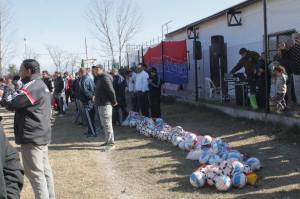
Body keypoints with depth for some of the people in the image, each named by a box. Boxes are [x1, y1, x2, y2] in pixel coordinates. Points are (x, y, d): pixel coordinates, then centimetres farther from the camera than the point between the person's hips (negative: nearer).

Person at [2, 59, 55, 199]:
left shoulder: (32, 85, -16)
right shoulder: (41, 85, 17)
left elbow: (11, 102, -19)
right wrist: (17, 93, 2)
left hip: (32, 136, -10)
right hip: (41, 134, 10)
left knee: (34, 172, -4)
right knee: (45, 169, 14)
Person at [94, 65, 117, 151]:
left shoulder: (105, 78, -17)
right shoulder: (99, 79, 16)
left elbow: (111, 91, -21)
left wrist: (114, 102, -15)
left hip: (106, 104, -11)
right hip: (100, 104, 11)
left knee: (107, 124, -9)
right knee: (104, 124, 16)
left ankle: (111, 143, -5)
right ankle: (108, 141, 26)